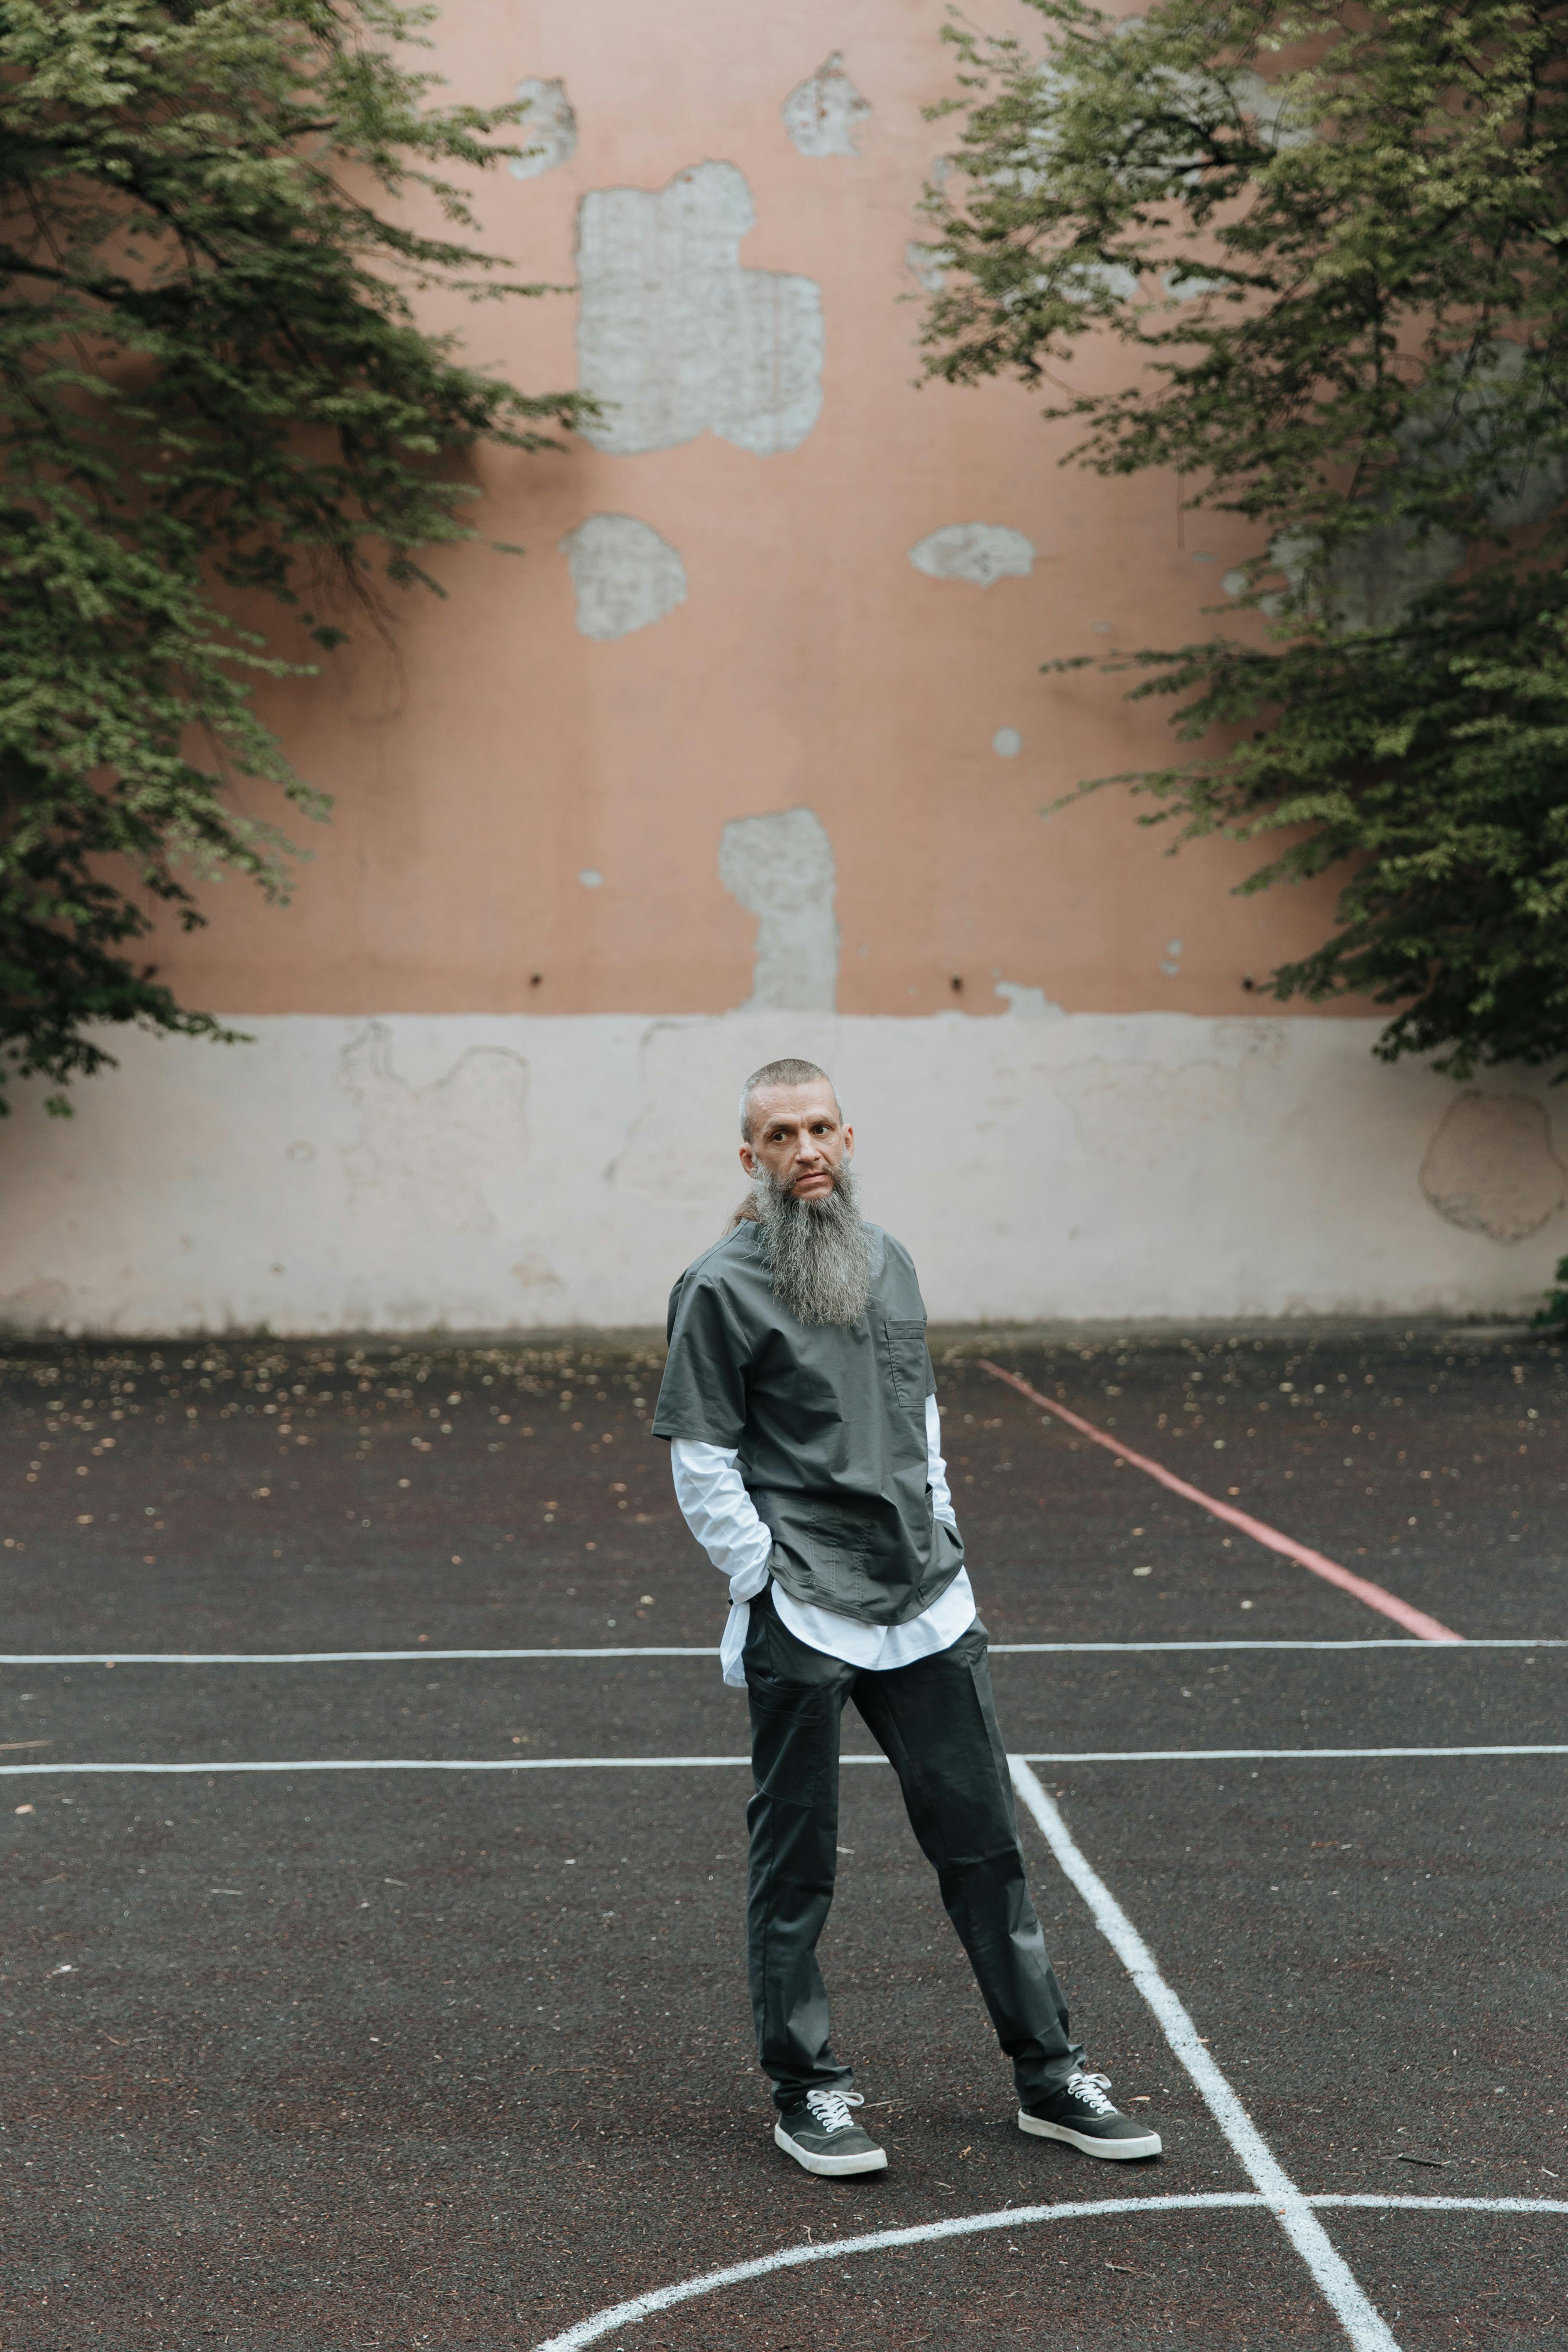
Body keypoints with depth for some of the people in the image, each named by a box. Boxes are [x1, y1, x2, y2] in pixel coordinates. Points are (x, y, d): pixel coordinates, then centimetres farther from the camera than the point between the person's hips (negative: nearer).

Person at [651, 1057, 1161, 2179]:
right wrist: (766, 1581, -11)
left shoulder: (889, 1262, 11)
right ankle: (807, 2092, 19)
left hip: (927, 1605, 6)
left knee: (984, 1840, 11)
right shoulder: (721, 1288, -7)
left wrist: (944, 1540, 14)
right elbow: (701, 1458, -7)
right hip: (800, 1621, -6)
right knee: (798, 1865, 5)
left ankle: (1049, 2075, 22)